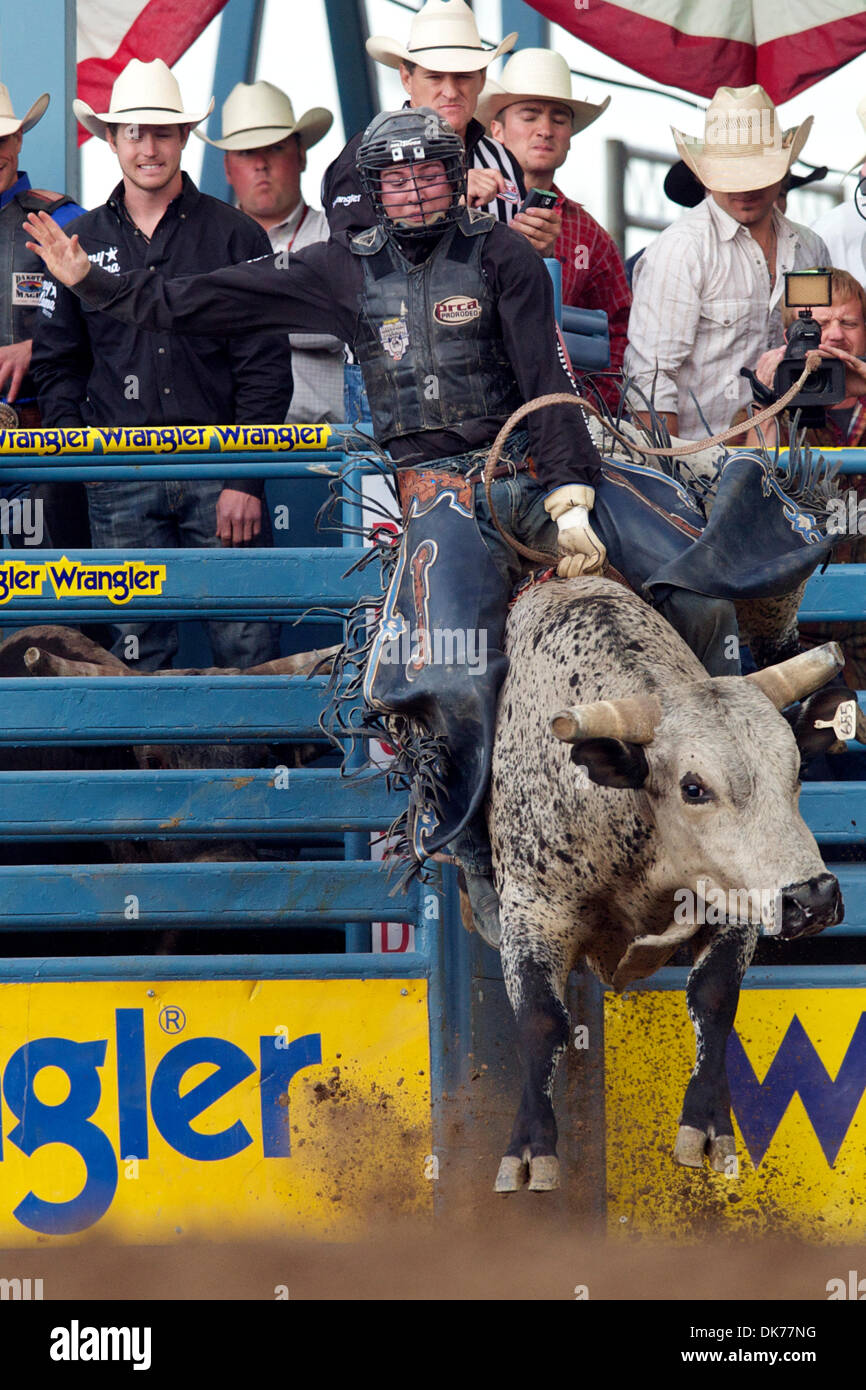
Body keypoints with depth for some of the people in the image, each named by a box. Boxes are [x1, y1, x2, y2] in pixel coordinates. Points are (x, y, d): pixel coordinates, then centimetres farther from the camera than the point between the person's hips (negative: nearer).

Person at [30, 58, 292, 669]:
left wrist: (246, 478, -6)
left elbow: (265, 365, 2)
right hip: (119, 481, 2)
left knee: (247, 649, -6)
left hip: (219, 472, -2)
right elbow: (57, 363, 17)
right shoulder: (83, 241, 12)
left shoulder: (234, 235, 5)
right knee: (138, 656, 2)